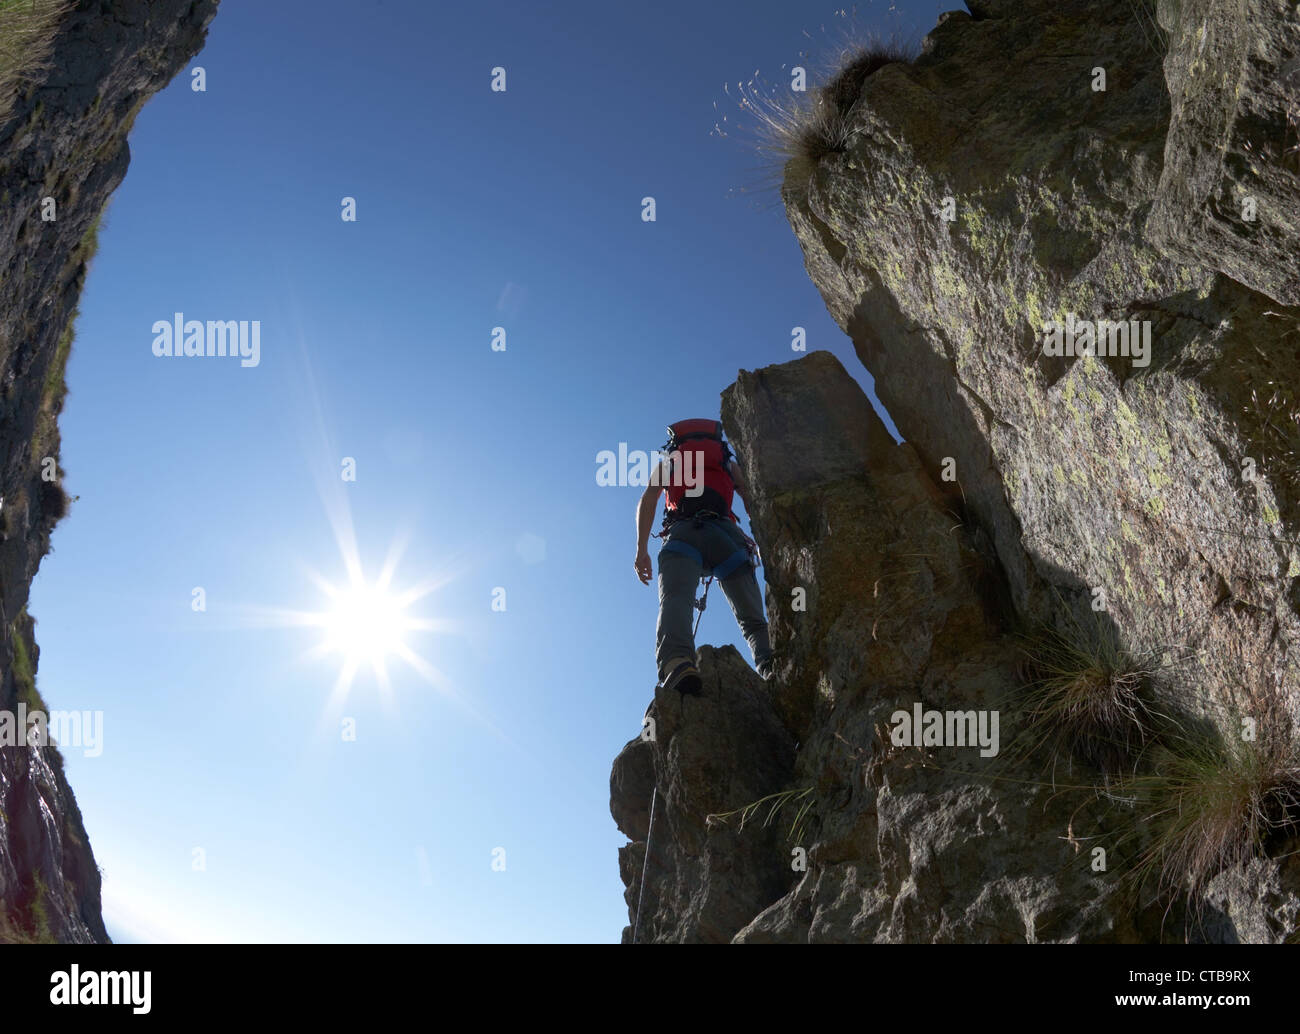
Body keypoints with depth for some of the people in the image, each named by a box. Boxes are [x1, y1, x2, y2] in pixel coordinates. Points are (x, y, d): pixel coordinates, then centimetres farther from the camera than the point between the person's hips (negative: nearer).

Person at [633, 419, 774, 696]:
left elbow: (648, 499, 14)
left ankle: (678, 663, -55)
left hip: (682, 533, -1)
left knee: (675, 602, -24)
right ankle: (772, 666, -32)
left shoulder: (665, 463, 33)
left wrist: (642, 550, 6)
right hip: (725, 534, 1)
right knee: (752, 617, -3)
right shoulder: (729, 464, 36)